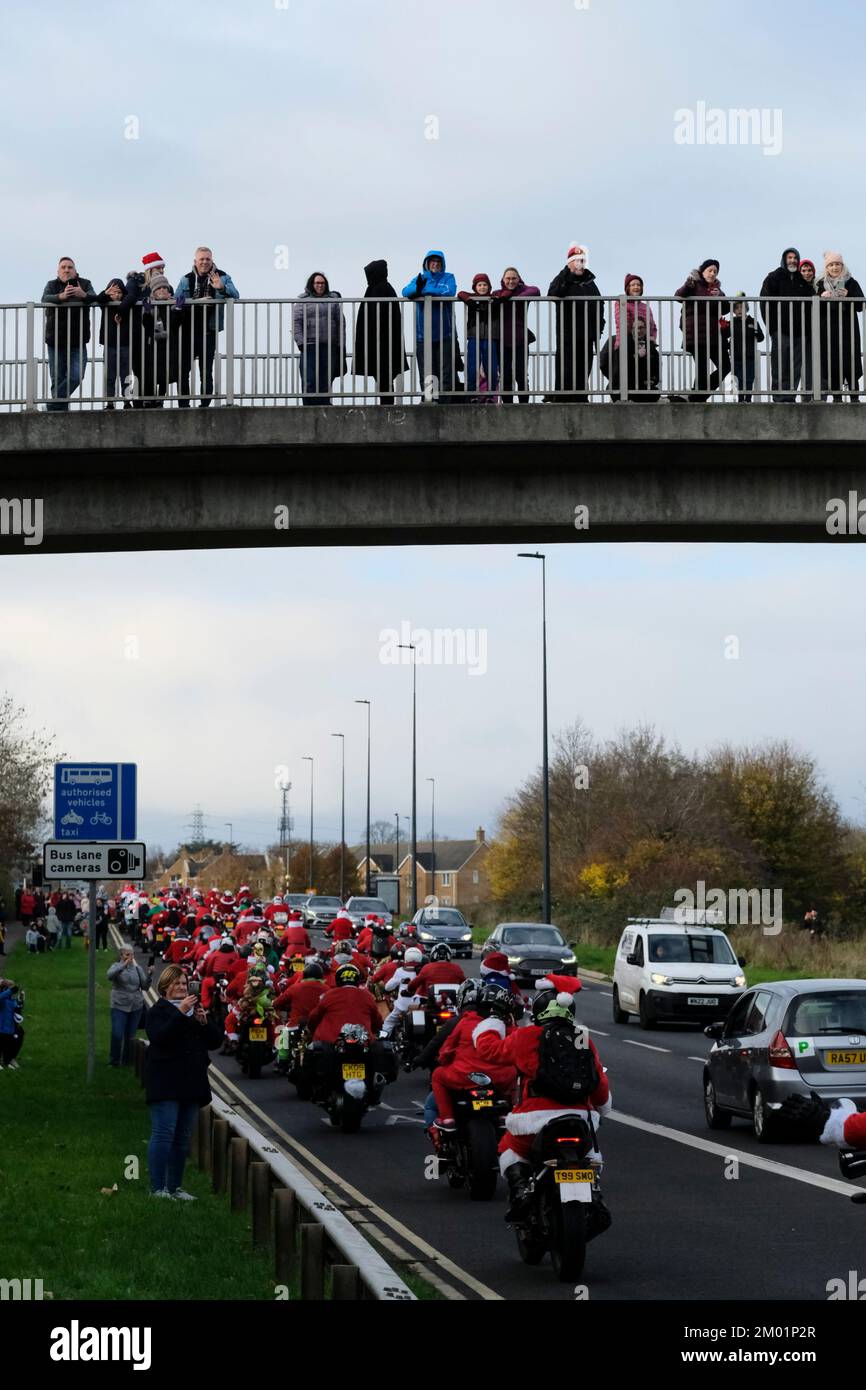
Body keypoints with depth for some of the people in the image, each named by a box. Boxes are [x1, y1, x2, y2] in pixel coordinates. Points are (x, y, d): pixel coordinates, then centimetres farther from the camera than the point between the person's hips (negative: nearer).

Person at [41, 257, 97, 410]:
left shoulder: (84, 284, 5)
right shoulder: (52, 285, 4)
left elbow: (94, 298, -15)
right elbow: (45, 299, -16)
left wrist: (83, 295, -39)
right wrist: (61, 296, -38)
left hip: (78, 341, 0)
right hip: (56, 341, 0)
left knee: (76, 376, -13)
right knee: (57, 379, 0)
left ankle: (52, 407, -1)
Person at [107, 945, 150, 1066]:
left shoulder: (136, 968, 6)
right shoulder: (116, 966, -1)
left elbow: (145, 986, 2)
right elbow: (110, 975, -24)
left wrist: (138, 967, -10)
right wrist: (124, 965, -34)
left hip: (136, 1006, 3)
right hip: (119, 1006, -3)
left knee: (131, 1035, 8)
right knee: (117, 1035, -9)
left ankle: (127, 1060, 21)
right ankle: (114, 1060, 6)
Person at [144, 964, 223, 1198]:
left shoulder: (194, 1008, 17)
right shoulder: (158, 1011, -1)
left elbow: (215, 1041, 10)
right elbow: (160, 1037, -21)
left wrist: (205, 1022, -8)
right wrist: (181, 1013, -27)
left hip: (191, 1082, 7)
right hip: (166, 1084, -7)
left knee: (183, 1138, 9)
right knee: (163, 1134, -11)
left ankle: (174, 1187, 15)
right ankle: (158, 1189, -11)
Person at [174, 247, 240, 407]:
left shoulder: (222, 277, 2)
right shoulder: (186, 279, 7)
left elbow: (235, 295, -11)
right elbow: (178, 299, -4)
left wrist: (221, 288, -31)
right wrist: (198, 301, -18)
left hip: (208, 332, -2)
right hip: (188, 332, 2)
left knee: (206, 373, 4)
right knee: (182, 371, 3)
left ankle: (205, 405, 8)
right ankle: (183, 406, 9)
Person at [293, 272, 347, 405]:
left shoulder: (333, 299, 13)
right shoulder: (303, 300, 6)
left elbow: (340, 323, 12)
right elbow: (296, 322, 1)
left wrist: (341, 344, 6)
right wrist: (301, 342, -9)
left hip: (329, 346, 2)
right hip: (310, 346, -2)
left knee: (326, 382, 2)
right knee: (310, 382, -8)